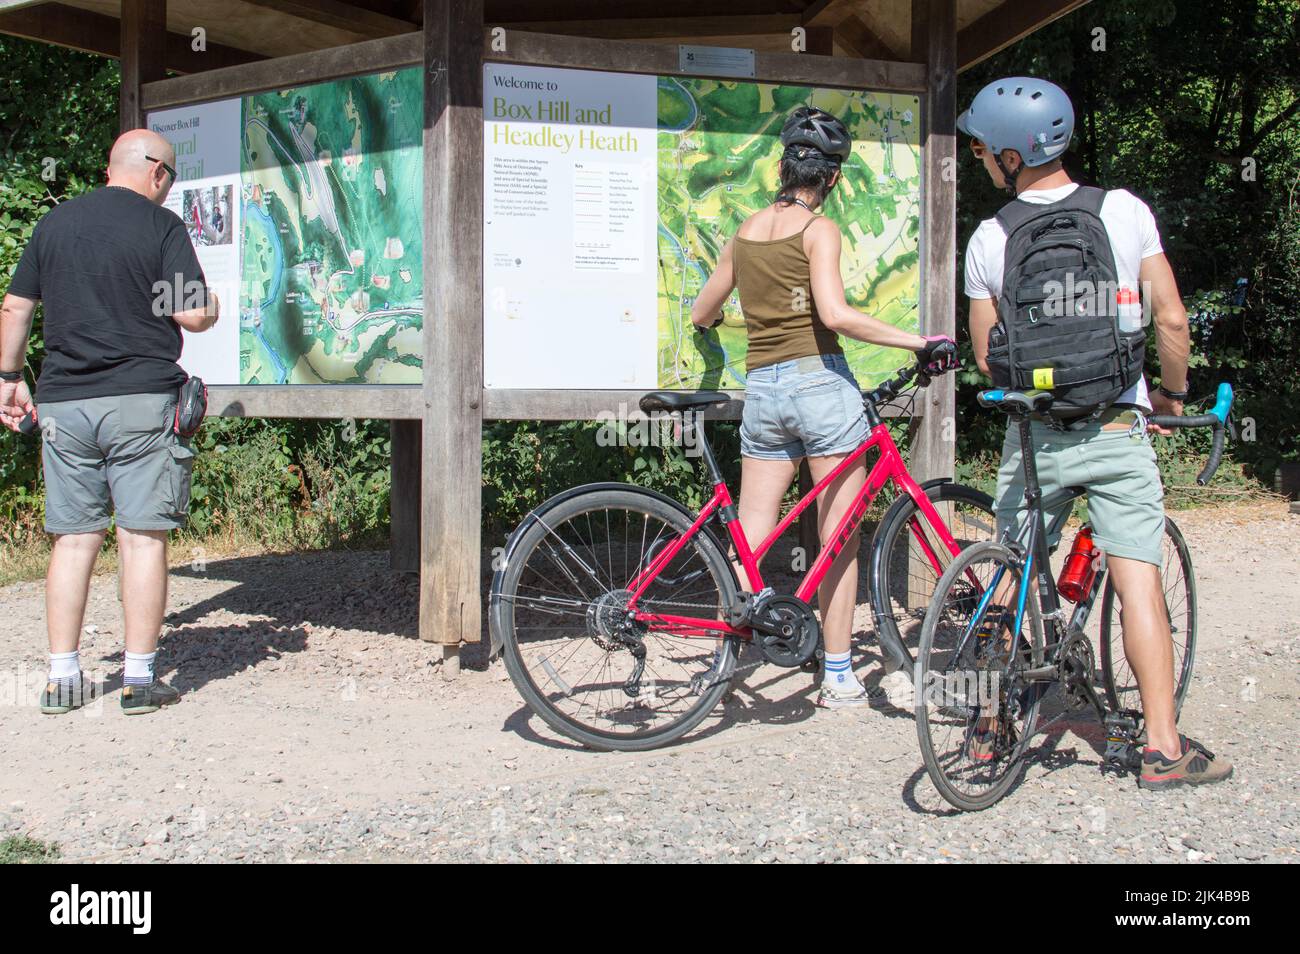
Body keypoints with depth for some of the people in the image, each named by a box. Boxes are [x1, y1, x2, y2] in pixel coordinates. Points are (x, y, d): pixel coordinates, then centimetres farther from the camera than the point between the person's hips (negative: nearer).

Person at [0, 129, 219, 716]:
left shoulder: (54, 223, 12)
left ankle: (62, 678, 11)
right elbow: (193, 316, -8)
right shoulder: (162, 225, -3)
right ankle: (139, 678, 2)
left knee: (73, 538, 9)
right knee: (143, 536, 0)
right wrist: (213, 310, 13)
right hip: (140, 401, -4)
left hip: (63, 403, 5)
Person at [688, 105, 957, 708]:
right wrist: (918, 342, -17)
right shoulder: (818, 229, -6)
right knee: (839, 538, 3)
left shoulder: (745, 231, 11)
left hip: (760, 388, 5)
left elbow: (701, 314, 22)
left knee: (748, 540, 9)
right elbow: (835, 314, -21)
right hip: (820, 383, -5)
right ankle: (837, 678, 8)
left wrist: (711, 318, 46)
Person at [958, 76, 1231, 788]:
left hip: (1033, 435, 1)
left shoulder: (989, 238, -1)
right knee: (1138, 583, 1)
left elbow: (986, 358, 5)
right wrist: (1172, 393, 12)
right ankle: (1163, 746, 2)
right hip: (1118, 430, -1)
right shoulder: (1126, 210, -3)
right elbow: (1172, 319, -4)